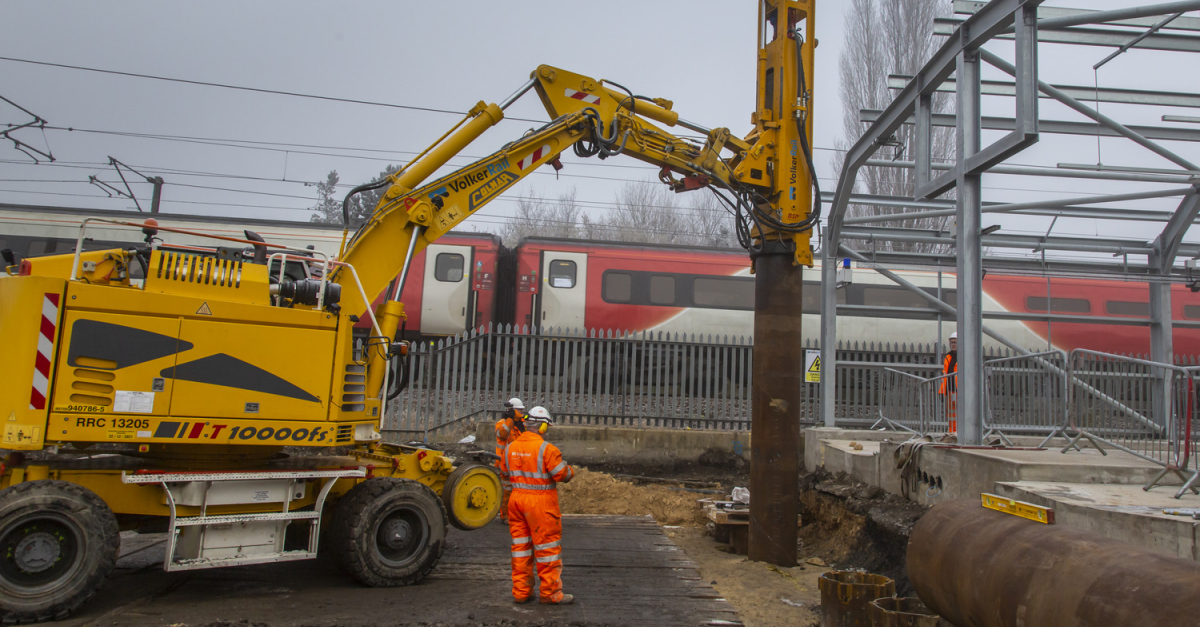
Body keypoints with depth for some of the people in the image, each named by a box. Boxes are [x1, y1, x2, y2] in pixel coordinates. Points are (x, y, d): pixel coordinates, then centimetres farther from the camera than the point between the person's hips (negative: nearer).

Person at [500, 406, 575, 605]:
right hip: (540, 501, -6)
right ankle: (550, 592, 13)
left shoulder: (510, 448, 4)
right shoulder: (546, 449, -17)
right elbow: (562, 475, -14)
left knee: (520, 545, 14)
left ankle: (520, 591, 20)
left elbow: (505, 471, 14)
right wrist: (570, 471, 7)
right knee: (547, 546, 5)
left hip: (516, 498, 6)